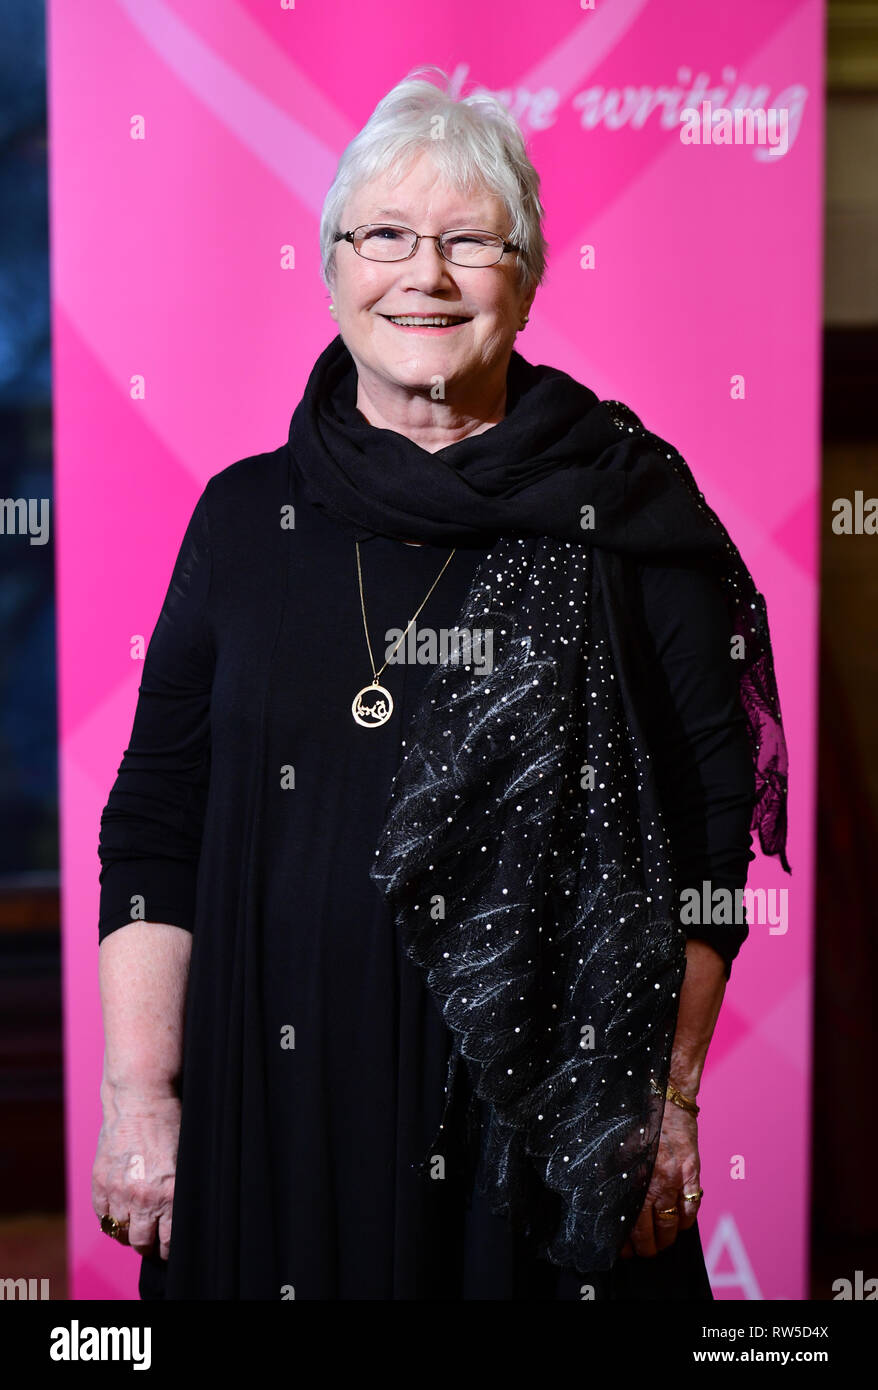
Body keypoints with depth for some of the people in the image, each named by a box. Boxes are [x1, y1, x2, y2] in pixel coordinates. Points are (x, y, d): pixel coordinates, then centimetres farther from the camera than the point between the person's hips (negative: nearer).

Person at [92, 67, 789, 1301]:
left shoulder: (629, 514, -3)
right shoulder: (247, 517, 3)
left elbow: (709, 827, -2)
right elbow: (155, 823, 4)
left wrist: (672, 1095, -4)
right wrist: (139, 1097, 0)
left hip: (554, 1110, -1)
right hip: (281, 1108, 2)